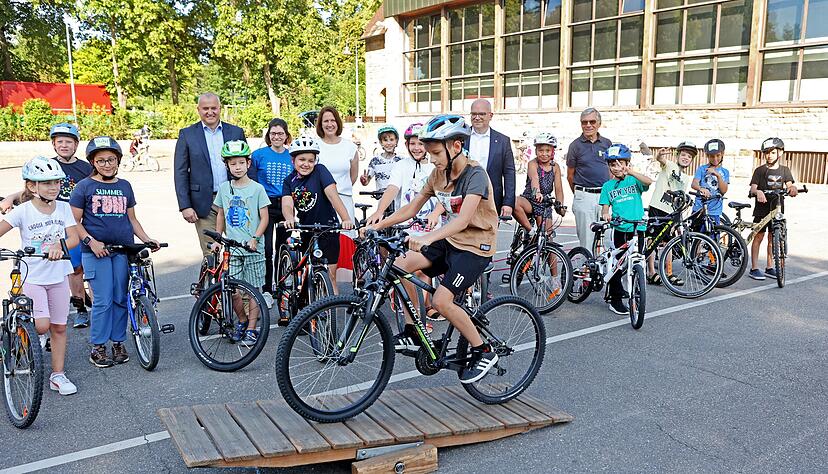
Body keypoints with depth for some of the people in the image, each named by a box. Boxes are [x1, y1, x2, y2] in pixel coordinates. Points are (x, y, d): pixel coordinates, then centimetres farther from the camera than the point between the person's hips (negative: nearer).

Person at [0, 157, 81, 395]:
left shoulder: (63, 208, -1)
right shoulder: (23, 211, -9)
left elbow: (73, 237, -8)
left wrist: (59, 245, -28)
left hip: (58, 276, 3)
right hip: (32, 277, -3)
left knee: (59, 327, 8)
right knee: (41, 325, -16)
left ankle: (58, 375, 20)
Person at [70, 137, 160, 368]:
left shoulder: (125, 186, 12)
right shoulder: (84, 186, 1)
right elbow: (75, 222, 0)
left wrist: (147, 239, 4)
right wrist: (91, 242, -14)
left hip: (124, 250, 3)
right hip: (96, 252, -3)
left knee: (121, 299, 7)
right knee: (103, 301, -4)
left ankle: (118, 343, 19)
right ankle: (98, 348, 8)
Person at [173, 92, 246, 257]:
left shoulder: (236, 132, 8)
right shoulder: (187, 135, 4)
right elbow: (180, 173, 2)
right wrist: (185, 206, -6)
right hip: (204, 204, -1)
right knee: (210, 254, 0)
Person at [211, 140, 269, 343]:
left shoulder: (257, 188, -3)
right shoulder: (224, 188, 7)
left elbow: (264, 218, -4)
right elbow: (221, 215, 17)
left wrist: (255, 239, -15)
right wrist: (217, 239, 12)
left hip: (253, 248, -3)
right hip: (232, 248, 3)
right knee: (234, 291, 1)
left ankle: (252, 329, 13)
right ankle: (242, 321, 25)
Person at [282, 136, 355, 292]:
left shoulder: (320, 171, -10)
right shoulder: (289, 181, 2)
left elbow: (333, 195, -22)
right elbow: (287, 205, -13)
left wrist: (346, 219, -35)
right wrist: (290, 219, -36)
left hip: (327, 229, -4)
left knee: (329, 276, -4)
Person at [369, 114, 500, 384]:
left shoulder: (475, 174, -20)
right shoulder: (438, 173, 4)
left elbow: (463, 219, -34)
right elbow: (412, 207, 7)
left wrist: (428, 238, -49)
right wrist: (377, 225, -5)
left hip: (476, 246, -8)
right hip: (451, 241, 8)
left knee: (441, 301, -21)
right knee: (402, 265, -11)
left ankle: (483, 352, -1)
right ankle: (412, 334, 2)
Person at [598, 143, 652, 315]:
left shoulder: (633, 180, 5)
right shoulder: (607, 186, 8)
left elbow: (649, 182, -15)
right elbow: (605, 207, 4)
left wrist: (630, 172, -26)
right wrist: (605, 215, -19)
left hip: (638, 229, 0)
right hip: (620, 229, 0)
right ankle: (616, 300, 10)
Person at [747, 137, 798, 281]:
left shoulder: (784, 170, 9)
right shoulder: (760, 170, -2)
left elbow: (789, 185, -3)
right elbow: (752, 189, -10)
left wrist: (792, 188, -27)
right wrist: (757, 192, -33)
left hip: (776, 208, 4)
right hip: (762, 208, -4)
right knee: (759, 236, -3)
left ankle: (769, 267, 17)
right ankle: (754, 268, 0)